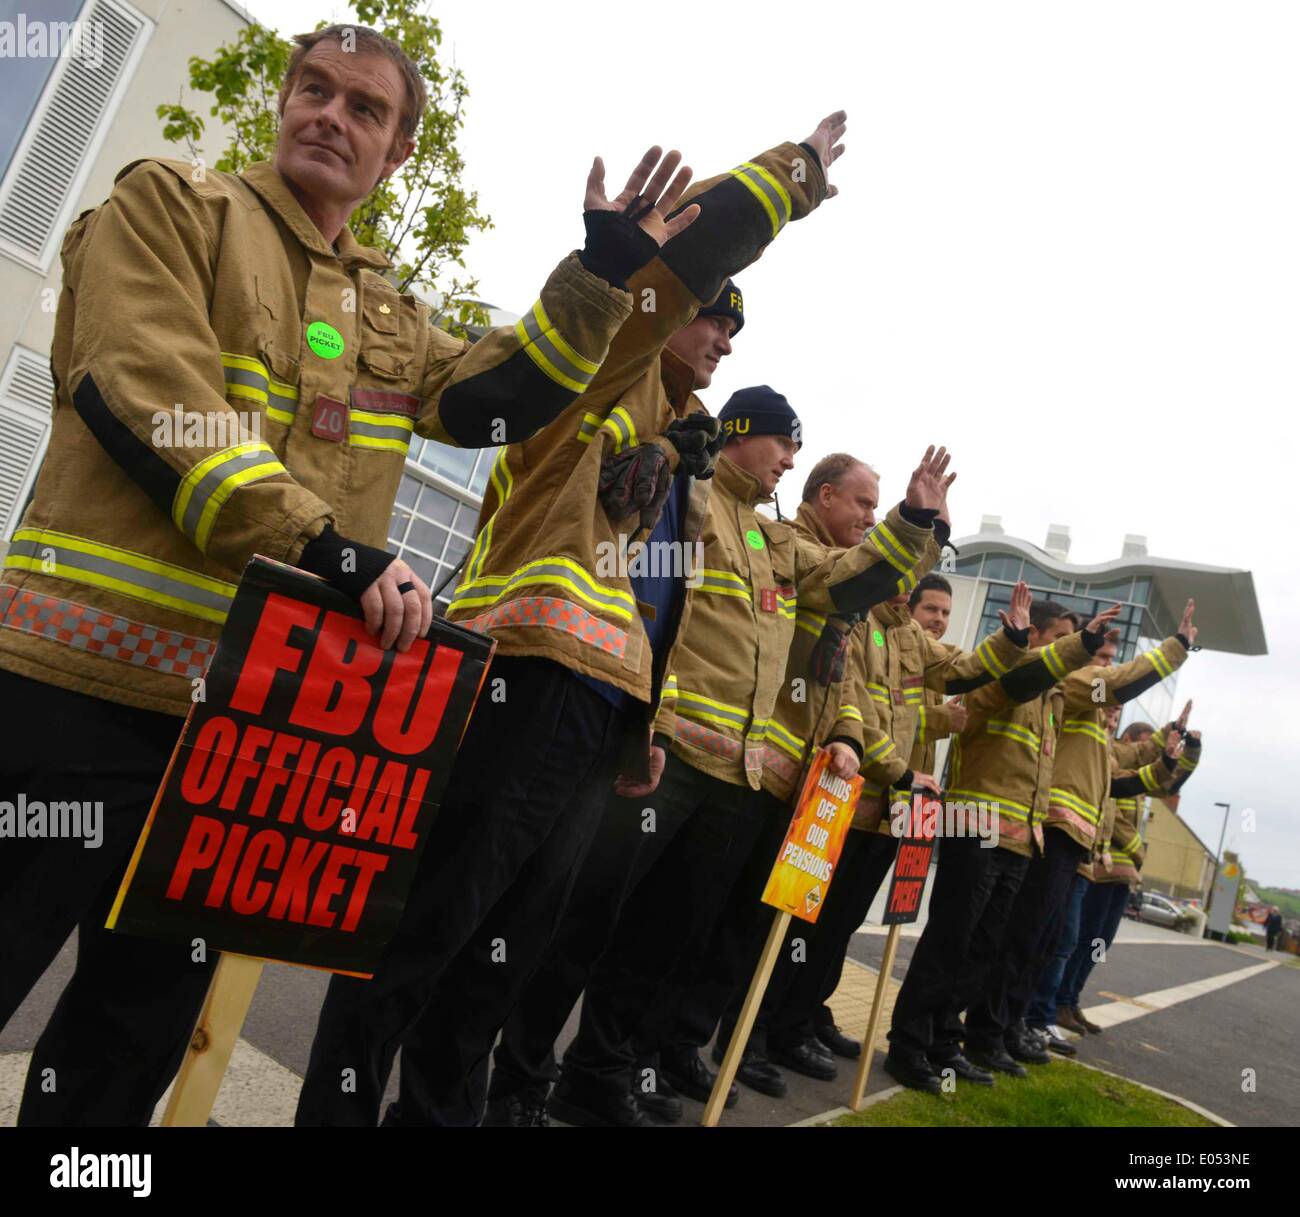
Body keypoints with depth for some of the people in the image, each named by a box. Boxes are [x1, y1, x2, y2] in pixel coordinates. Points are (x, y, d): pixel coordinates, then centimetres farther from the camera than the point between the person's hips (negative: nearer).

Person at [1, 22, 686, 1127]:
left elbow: (494, 399, 9)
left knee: (150, 1013, 17)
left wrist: (603, 274, 2)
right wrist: (321, 541, -22)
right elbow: (150, 388, -12)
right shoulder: (172, 204, 3)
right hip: (89, 674, -5)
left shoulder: (391, 320, 21)